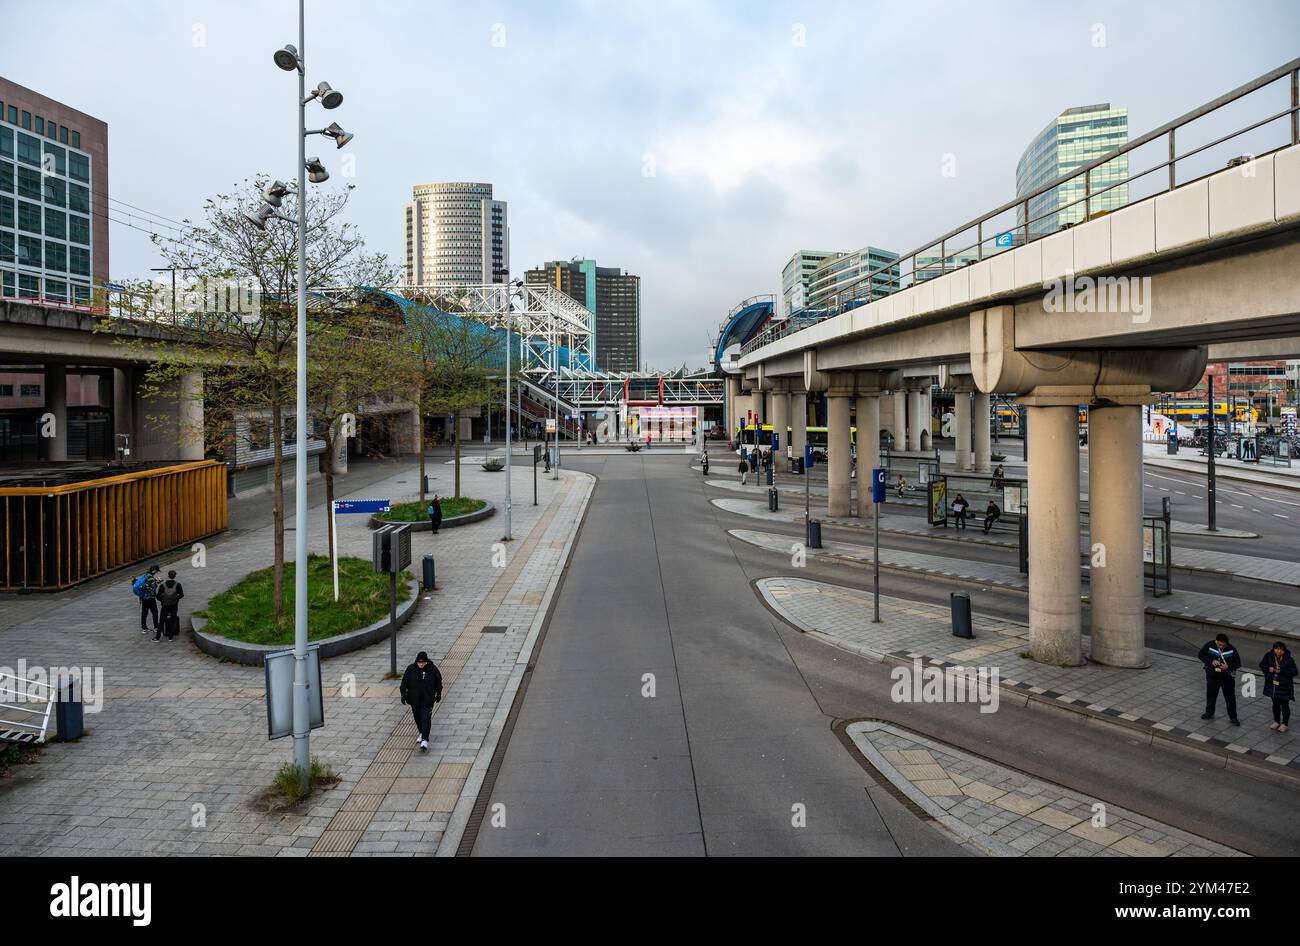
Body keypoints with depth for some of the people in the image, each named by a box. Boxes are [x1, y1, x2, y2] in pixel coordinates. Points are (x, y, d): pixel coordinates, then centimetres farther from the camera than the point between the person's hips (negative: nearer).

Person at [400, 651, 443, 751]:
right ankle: (421, 733, 37)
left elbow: (438, 681, 4)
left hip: (428, 699, -3)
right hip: (414, 699, 3)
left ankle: (425, 739, -12)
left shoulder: (432, 669, -8)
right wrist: (403, 695, -2)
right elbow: (404, 682, 1)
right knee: (417, 717, 15)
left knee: (426, 718, -10)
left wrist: (438, 694, 9)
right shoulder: (410, 669, -7)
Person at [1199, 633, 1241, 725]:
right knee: (1210, 694, 16)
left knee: (1230, 697, 6)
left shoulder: (1232, 649, -14)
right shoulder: (1209, 645, -13)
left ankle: (1232, 717, 21)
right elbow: (1201, 655, -6)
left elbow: (1238, 663, -8)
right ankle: (1209, 712, 34)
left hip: (1227, 677, -1)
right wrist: (1211, 661, -21)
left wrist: (1228, 666, -26)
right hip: (1212, 675, 1)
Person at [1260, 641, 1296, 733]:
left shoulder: (1289, 660, -18)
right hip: (1272, 685, 3)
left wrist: (1281, 671, -27)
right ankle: (1276, 721, 34)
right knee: (1275, 704, 18)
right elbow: (1261, 665, 2)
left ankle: (1285, 724, 27)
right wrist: (1268, 668, -17)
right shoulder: (1268, 656, -10)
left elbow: (1294, 672, -15)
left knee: (1284, 705, 11)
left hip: (1284, 687, -3)